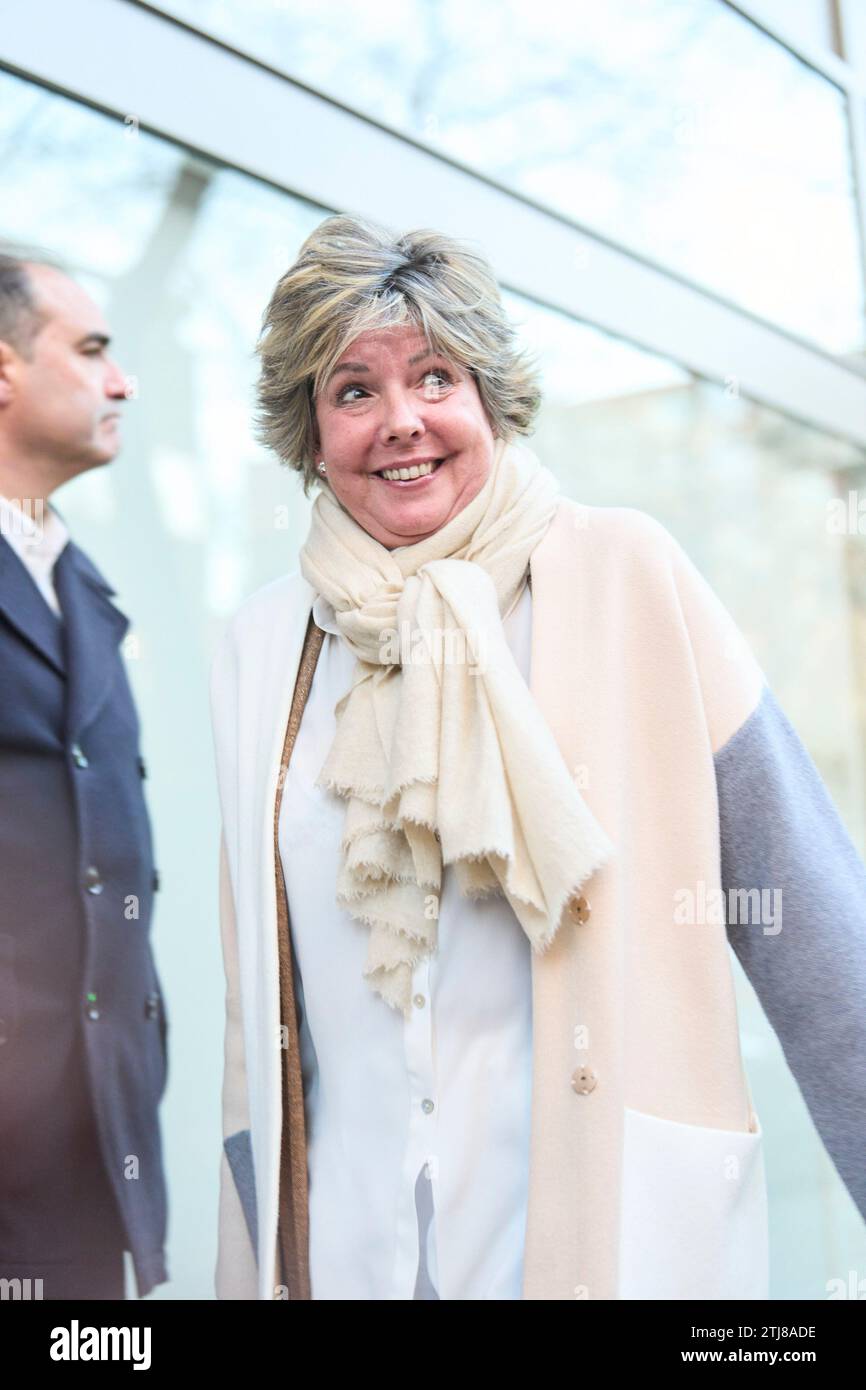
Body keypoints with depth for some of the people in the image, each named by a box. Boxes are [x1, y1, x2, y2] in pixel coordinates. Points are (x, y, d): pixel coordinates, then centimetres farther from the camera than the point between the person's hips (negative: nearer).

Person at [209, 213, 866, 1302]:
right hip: (350, 1240, 3)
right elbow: (257, 1004, 9)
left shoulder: (621, 572, -7)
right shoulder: (260, 650, 2)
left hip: (614, 1220, -2)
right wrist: (256, 1265, 13)